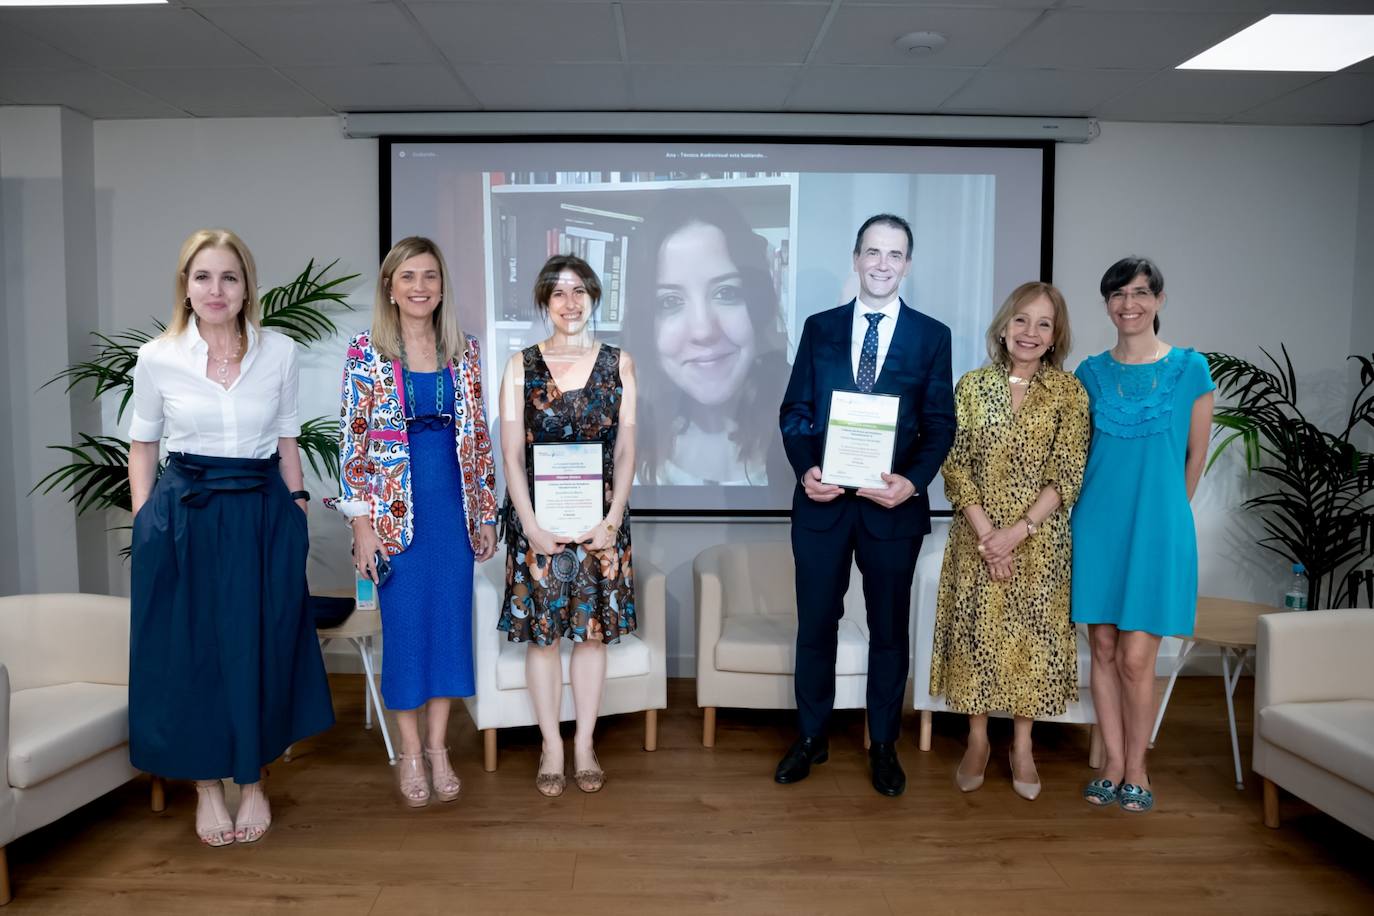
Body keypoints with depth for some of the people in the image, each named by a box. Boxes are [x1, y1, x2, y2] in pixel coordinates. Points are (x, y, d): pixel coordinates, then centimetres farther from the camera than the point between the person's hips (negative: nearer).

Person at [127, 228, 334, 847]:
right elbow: (142, 447, 7)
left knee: (260, 649, 7)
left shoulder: (280, 352, 1)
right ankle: (207, 788, 23)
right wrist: (143, 523, 0)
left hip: (265, 515, 1)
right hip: (184, 516, 0)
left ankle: (253, 781, 25)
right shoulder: (156, 358, -1)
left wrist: (297, 513, 5)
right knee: (189, 650, 6)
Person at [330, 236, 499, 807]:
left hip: (454, 508, 3)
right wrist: (361, 521, -10)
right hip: (396, 510, -3)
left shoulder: (464, 352, 6)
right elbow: (353, 441, -5)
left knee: (450, 621, 7)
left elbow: (479, 437, 8)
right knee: (404, 625, 4)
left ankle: (437, 747, 22)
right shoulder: (366, 352, -3)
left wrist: (486, 513, 6)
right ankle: (410, 753, 21)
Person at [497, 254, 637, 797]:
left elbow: (625, 450, 1)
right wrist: (530, 524, -11)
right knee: (541, 631, 4)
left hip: (600, 517, 1)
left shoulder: (618, 364, 4)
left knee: (594, 628, 6)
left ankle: (585, 746, 21)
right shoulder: (521, 366, 2)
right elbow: (512, 454, -2)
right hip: (537, 517, 0)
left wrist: (612, 520, -8)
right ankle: (552, 747, 19)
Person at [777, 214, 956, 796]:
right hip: (822, 501, 1)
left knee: (890, 628, 11)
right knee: (815, 622, 10)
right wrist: (805, 469, -13)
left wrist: (913, 480, -16)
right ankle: (812, 737, 29)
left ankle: (883, 745, 29)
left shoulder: (931, 336, 2)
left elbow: (940, 424, 0)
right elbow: (794, 412, 4)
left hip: (894, 504, -1)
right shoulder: (819, 328, 6)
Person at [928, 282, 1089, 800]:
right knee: (976, 631, 7)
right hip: (977, 536, 1)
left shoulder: (1068, 392, -1)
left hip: (1041, 540, 0)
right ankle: (977, 741, 24)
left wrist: (1017, 532, -15)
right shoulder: (972, 386, 1)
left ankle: (1022, 747, 24)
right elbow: (956, 465, -3)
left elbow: (1067, 475, -6)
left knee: (1032, 636, 7)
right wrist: (986, 532, -12)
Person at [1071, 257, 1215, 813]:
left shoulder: (1190, 369, -1)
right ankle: (1114, 764, 20)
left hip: (1157, 526, -2)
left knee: (1135, 657, -3)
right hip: (1098, 523, 3)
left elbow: (1196, 454, 7)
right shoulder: (1091, 372, 6)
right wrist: (1111, 505, 12)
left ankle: (1136, 769, 17)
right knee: (1104, 648, 7)